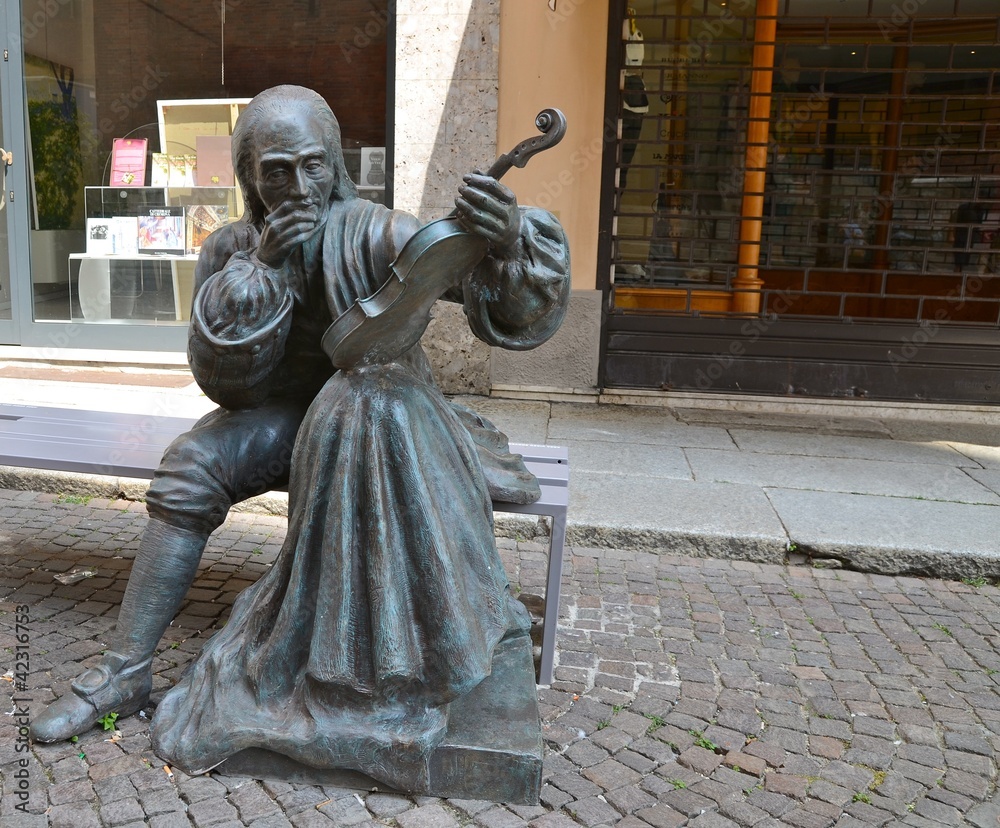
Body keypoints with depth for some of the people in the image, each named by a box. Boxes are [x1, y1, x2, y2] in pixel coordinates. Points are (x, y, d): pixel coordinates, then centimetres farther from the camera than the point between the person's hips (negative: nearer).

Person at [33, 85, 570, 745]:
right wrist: (260, 266, -23)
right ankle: (126, 671, -9)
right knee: (189, 471, -20)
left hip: (381, 404, -3)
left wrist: (508, 241, -53)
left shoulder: (373, 233, -17)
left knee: (356, 405, -37)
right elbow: (225, 379, -11)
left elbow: (513, 303, -28)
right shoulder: (230, 248, -3)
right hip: (284, 410, 4)